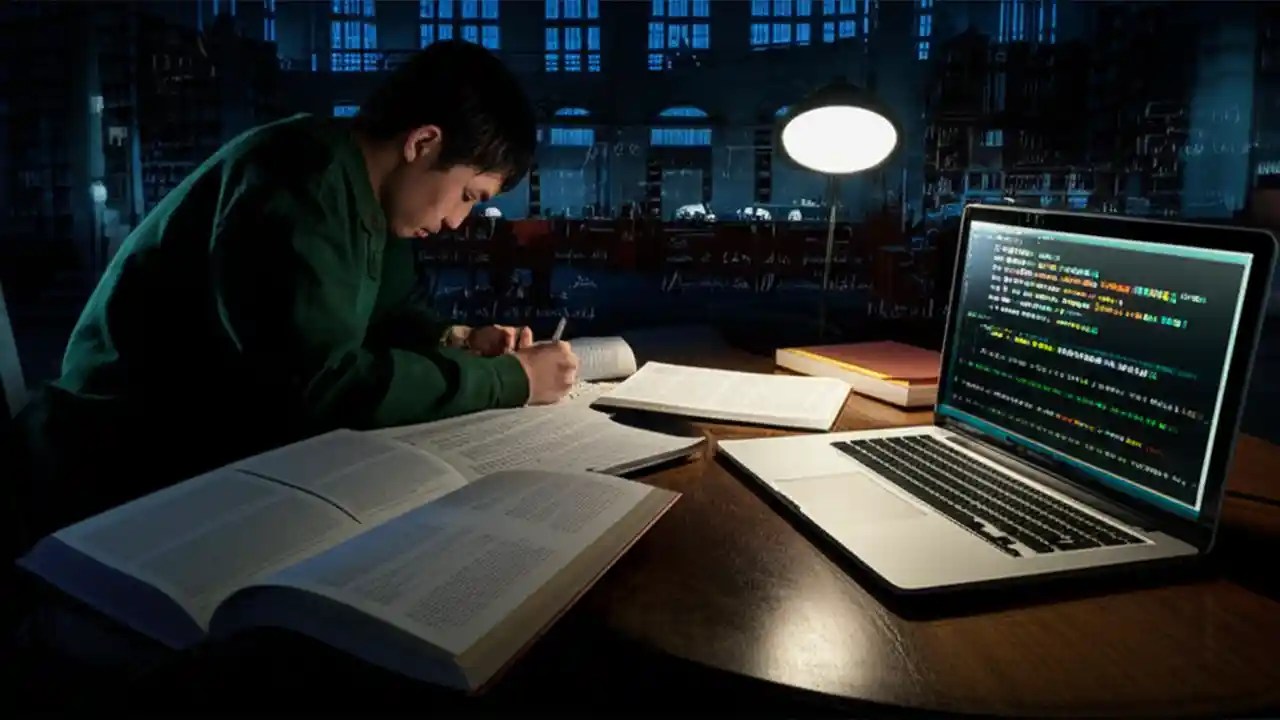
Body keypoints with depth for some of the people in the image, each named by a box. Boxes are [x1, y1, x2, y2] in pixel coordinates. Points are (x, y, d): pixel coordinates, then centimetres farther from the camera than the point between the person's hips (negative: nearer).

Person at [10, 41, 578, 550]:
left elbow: (383, 311, 16)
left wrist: (453, 340, -5)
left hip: (236, 452, 8)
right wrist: (509, 379, -25)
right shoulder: (301, 182, -25)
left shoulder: (365, 189, 4)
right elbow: (321, 384, -32)